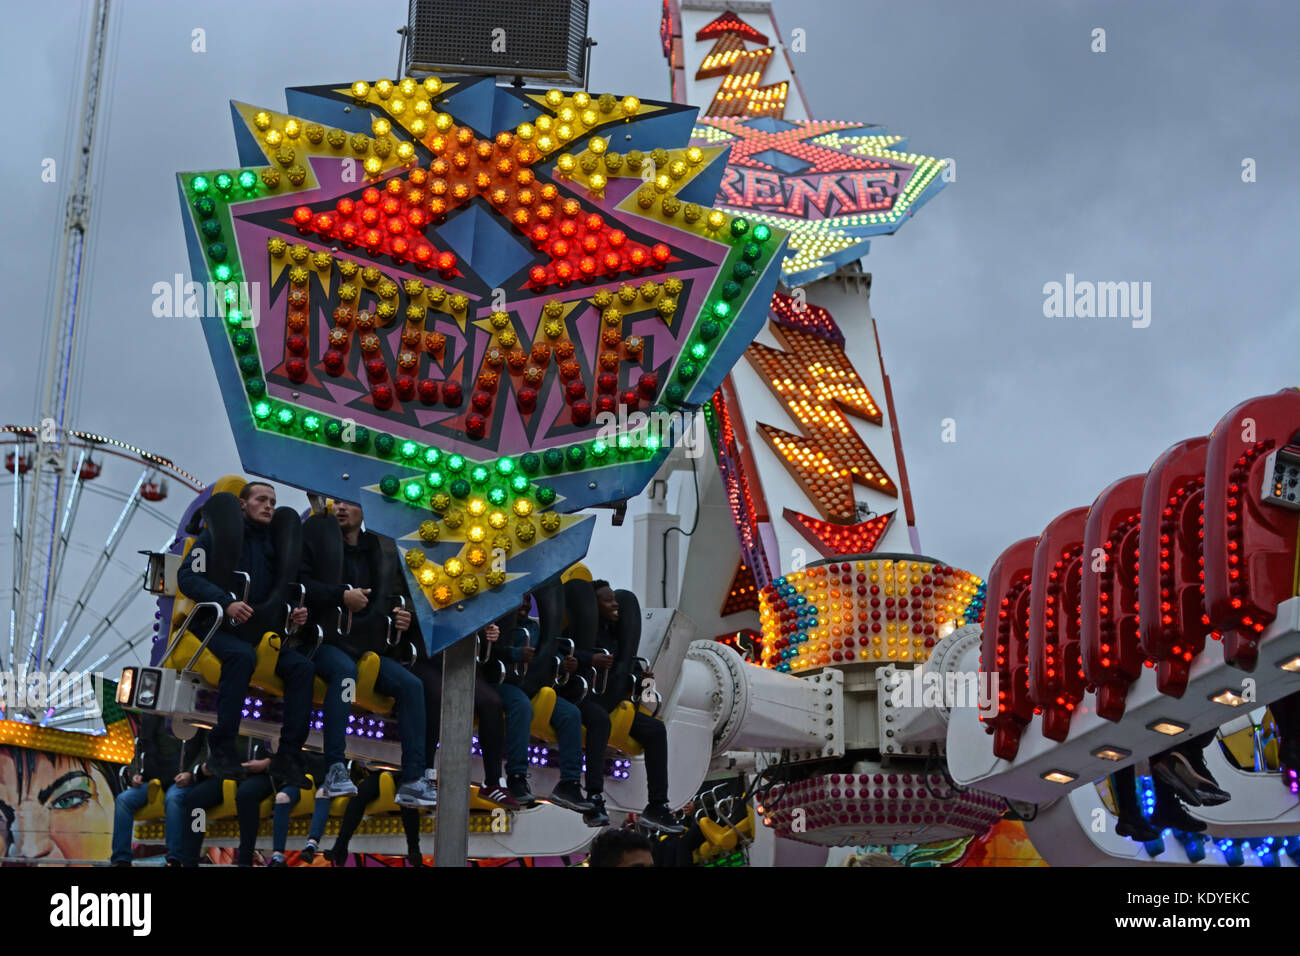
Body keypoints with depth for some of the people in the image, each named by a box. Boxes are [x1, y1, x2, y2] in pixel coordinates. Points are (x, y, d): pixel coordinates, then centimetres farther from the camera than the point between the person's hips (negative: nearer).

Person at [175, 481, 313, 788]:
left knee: (303, 667, -19)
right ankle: (221, 750, -33)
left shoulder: (272, 544, 20)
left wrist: (294, 612, -1)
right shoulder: (218, 534, 4)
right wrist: (226, 602, -23)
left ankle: (288, 756, -18)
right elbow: (188, 575, -9)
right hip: (217, 626, -5)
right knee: (242, 656, -38)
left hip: (258, 632, 5)